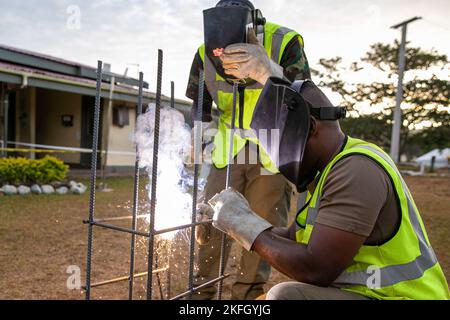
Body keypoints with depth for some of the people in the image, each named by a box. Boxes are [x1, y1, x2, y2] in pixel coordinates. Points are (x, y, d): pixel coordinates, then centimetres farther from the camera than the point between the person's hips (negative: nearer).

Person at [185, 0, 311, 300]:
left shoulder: (286, 43, -22)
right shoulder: (205, 54, -12)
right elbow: (200, 104, 3)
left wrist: (268, 72, -49)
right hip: (229, 152, 2)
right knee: (212, 222, 2)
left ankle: (247, 293, 20)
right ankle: (203, 291, 20)